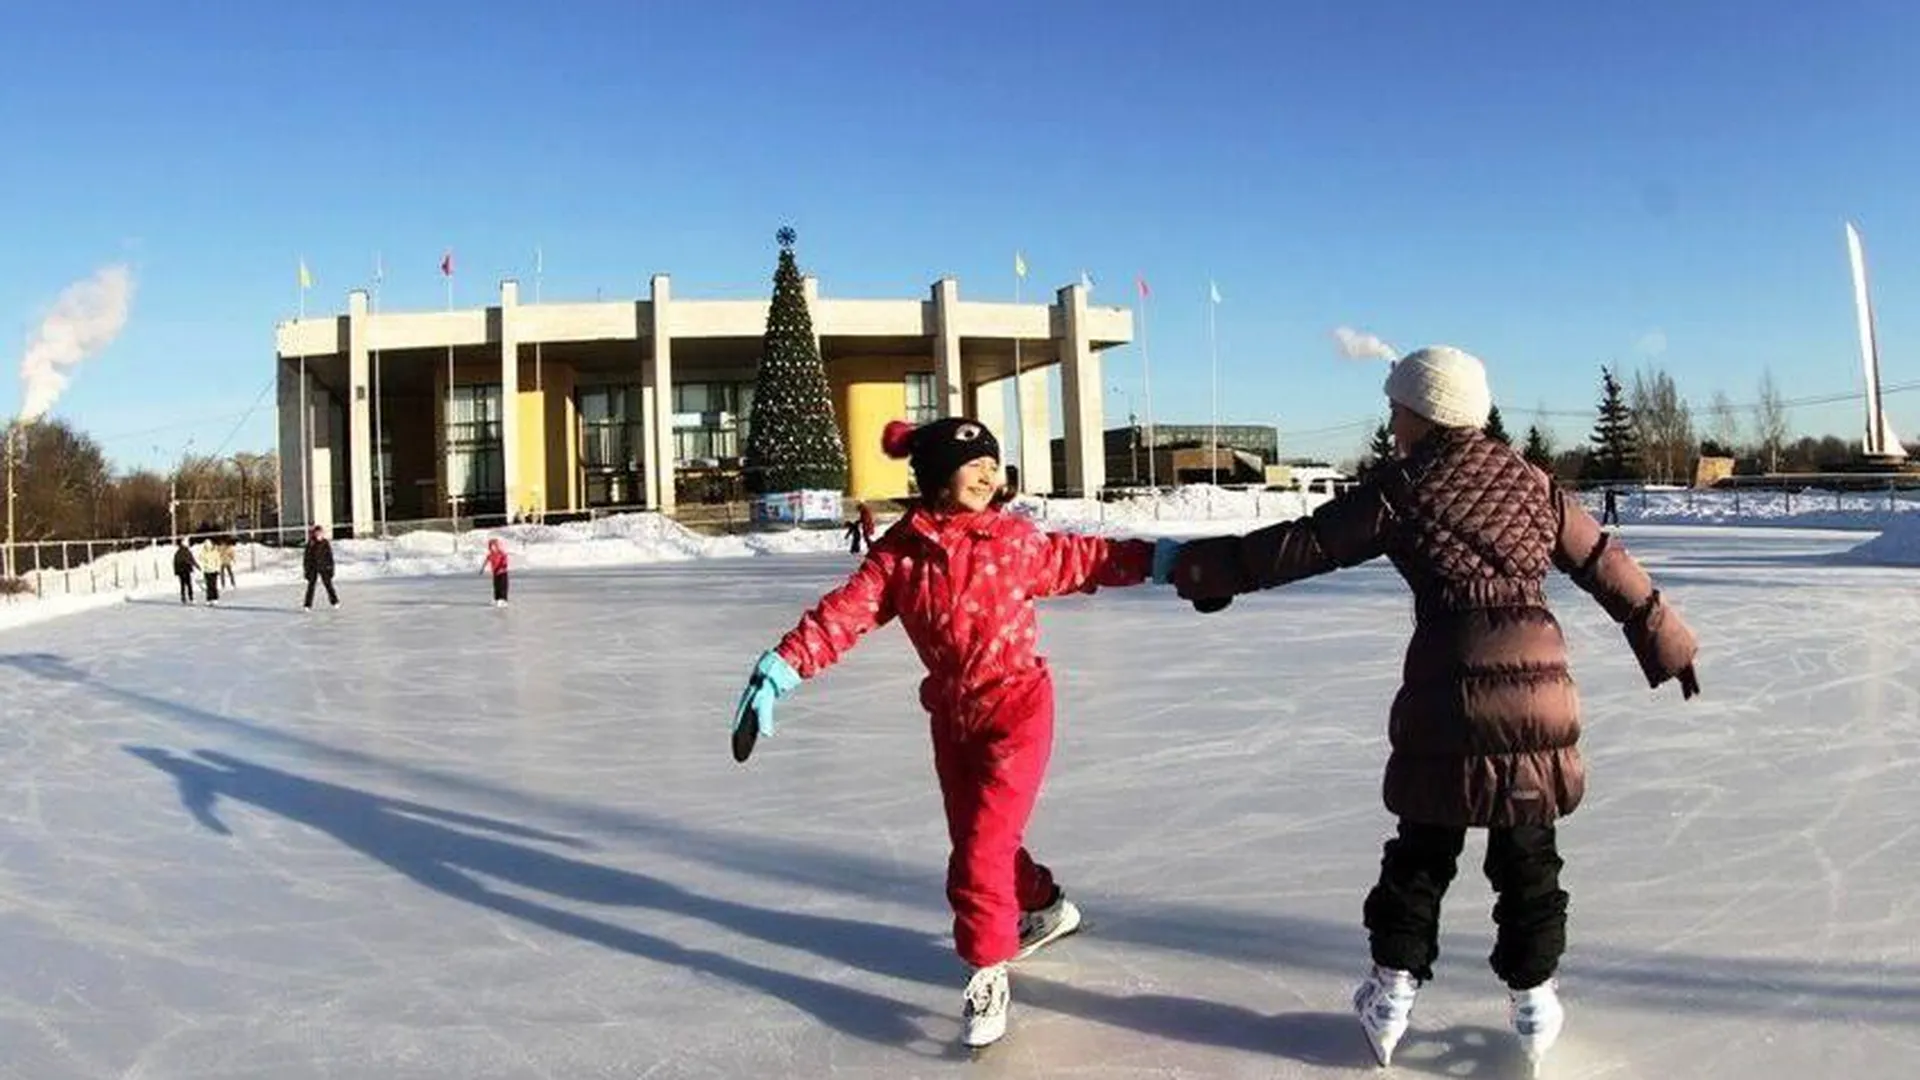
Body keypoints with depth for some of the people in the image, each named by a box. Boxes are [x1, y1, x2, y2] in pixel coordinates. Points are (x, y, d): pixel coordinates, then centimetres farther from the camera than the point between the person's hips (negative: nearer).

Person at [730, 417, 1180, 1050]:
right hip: (950, 717, 4)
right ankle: (1047, 908, 46)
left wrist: (1156, 559, 3)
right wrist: (784, 665, -26)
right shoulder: (899, 550, -8)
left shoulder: (1015, 539, -9)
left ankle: (988, 974, 11)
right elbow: (846, 611, -15)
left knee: (983, 845, -8)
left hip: (1015, 710, -3)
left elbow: (1079, 560, 4)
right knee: (973, 838, 18)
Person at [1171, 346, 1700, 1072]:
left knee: (1423, 847, 13)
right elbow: (1606, 565, 15)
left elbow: (1309, 543, -4)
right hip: (1537, 687, 3)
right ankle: (1532, 1000, 23)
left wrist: (1215, 567, 2)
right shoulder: (1533, 485, 10)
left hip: (1450, 693, -3)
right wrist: (1665, 639, 25)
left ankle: (1391, 995, 18)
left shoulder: (1402, 488, -2)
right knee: (1528, 854, 16)